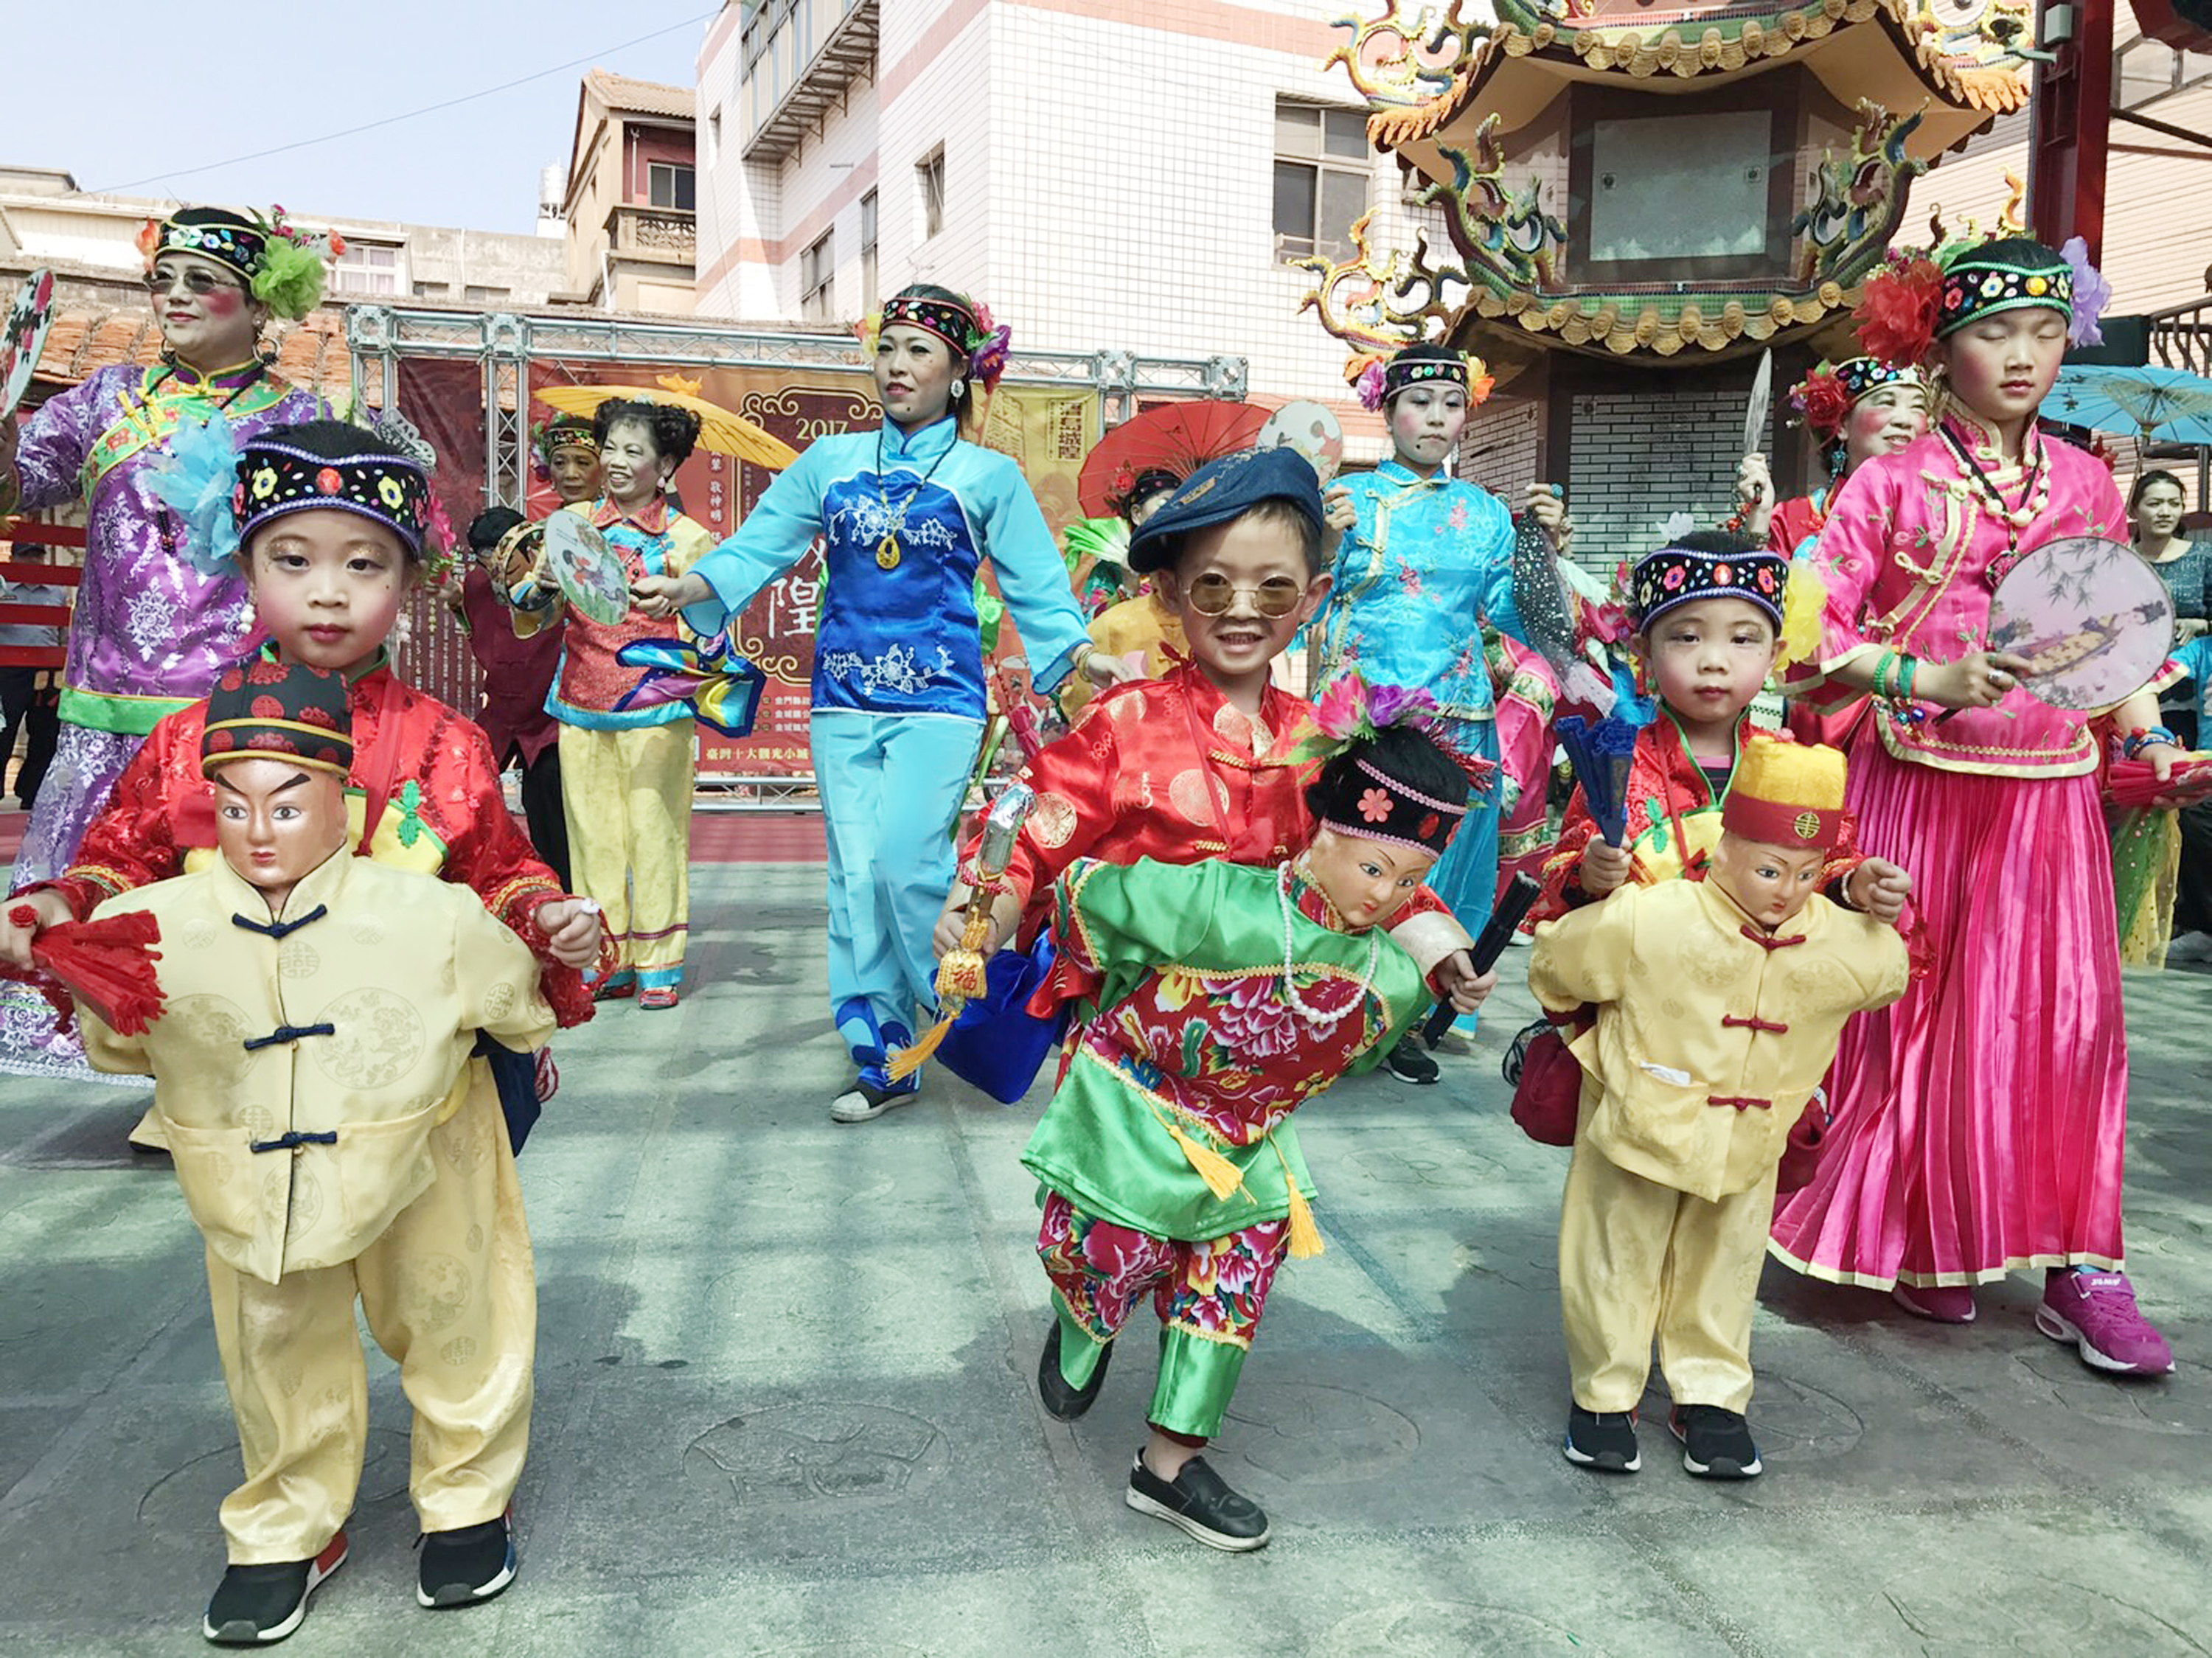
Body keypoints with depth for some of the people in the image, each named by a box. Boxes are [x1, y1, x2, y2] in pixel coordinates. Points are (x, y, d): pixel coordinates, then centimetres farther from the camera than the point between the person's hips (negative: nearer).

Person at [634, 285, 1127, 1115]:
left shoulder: (988, 476, 6)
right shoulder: (831, 462, 13)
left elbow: (1035, 586, 4)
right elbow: (758, 546, 9)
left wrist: (1081, 652, -12)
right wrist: (686, 588, -8)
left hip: (937, 701, -3)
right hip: (844, 699, 3)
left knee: (907, 860, -15)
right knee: (855, 875, 3)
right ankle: (882, 1058, 14)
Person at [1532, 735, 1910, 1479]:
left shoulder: (1849, 951, -20)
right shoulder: (1647, 923, -29)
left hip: (1748, 1145, 3)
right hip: (1637, 1128, -3)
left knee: (1725, 1267, 17)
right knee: (1618, 1263, 10)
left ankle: (1711, 1395, 36)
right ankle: (1604, 1395, 29)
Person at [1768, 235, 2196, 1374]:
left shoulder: (2084, 483, 11)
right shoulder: (1890, 485, -2)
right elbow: (1819, 633, -8)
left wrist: (2148, 734, 5)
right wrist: (1931, 681, -19)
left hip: (2050, 784, 3)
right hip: (1921, 780, -3)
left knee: (2070, 1013, 1)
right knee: (1920, 1011, 4)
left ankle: (2077, 1262, 13)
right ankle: (1925, 1241, 21)